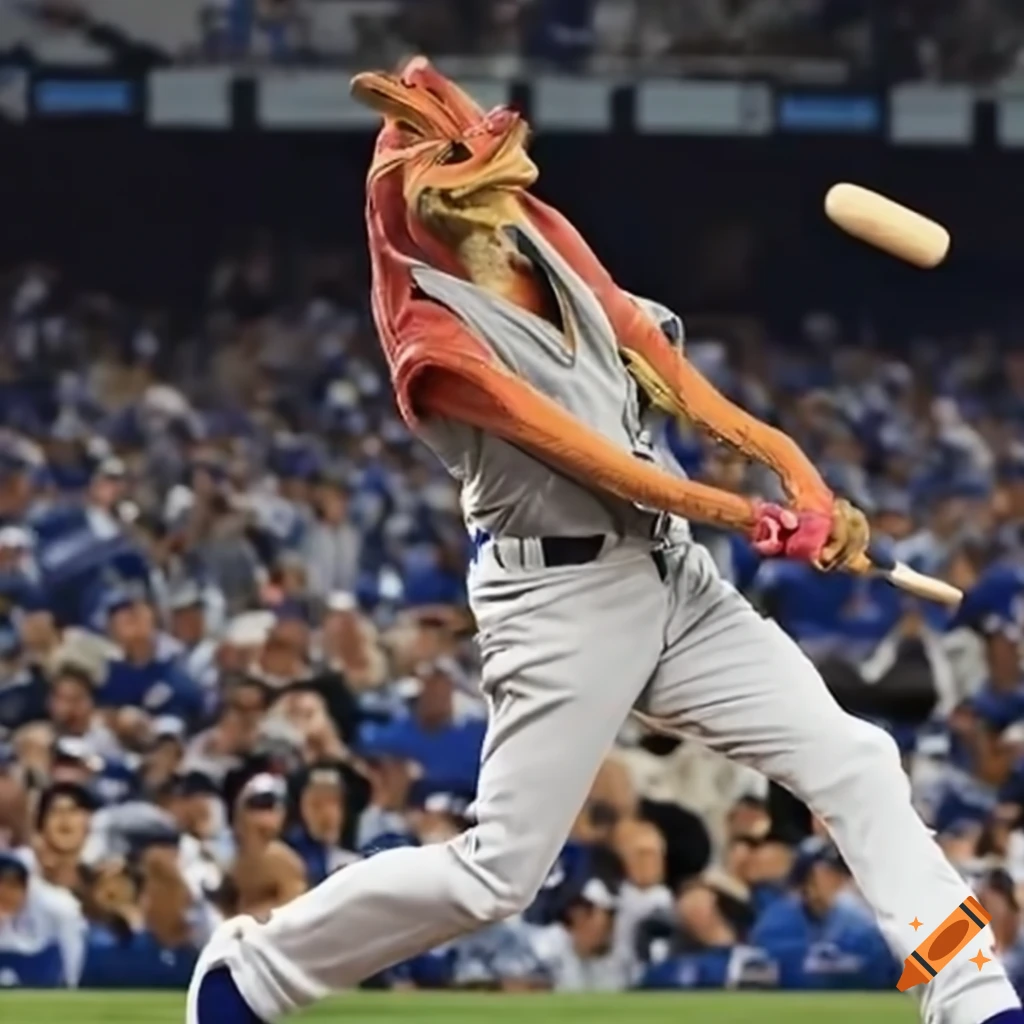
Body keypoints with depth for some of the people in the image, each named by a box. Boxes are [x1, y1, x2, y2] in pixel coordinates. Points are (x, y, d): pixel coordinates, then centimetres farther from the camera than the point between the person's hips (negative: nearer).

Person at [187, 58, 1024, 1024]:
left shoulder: (543, 238, 3)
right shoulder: (433, 337, -18)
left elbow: (654, 358, 7)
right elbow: (580, 452, -20)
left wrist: (790, 464, -4)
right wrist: (745, 516, -22)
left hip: (668, 572, 8)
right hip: (562, 597, -8)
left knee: (854, 764, 0)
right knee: (499, 872, -3)